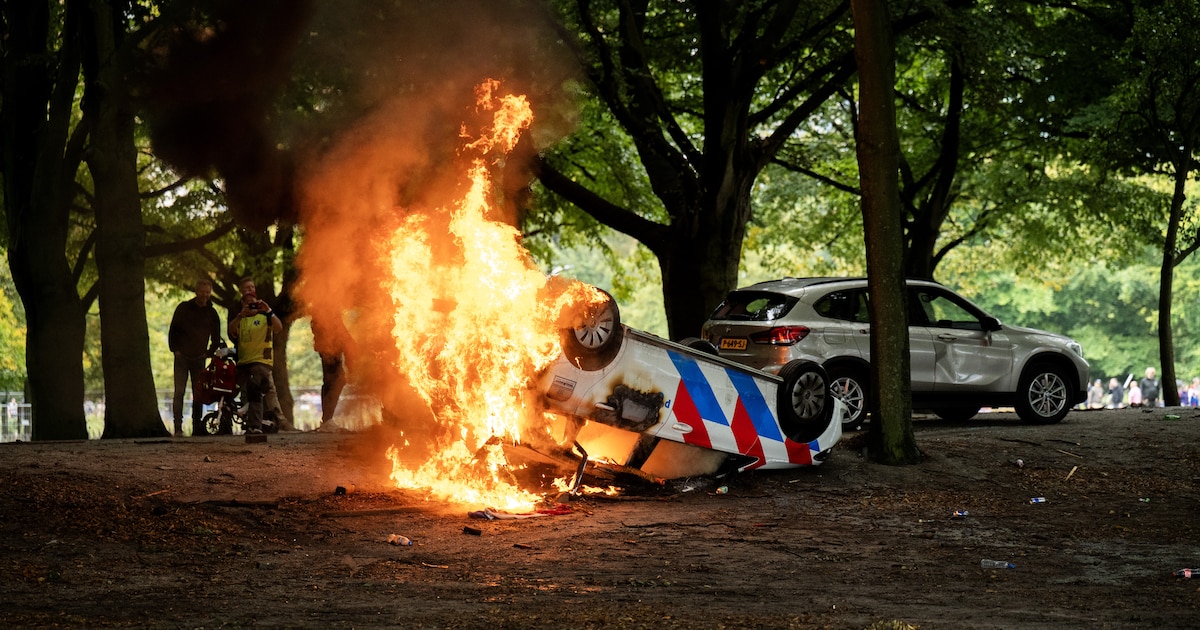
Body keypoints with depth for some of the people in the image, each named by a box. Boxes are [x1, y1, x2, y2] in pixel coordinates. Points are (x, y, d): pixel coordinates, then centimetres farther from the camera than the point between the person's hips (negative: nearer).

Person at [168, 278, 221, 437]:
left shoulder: (212, 313, 8)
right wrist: (175, 350, -4)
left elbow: (216, 338, 16)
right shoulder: (184, 308, 2)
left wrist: (208, 353, 4)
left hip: (199, 359, 2)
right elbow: (173, 330, 4)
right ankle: (178, 428, -12)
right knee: (179, 392, -9)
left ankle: (197, 428, 5)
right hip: (182, 357, -2)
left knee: (199, 394, 1)